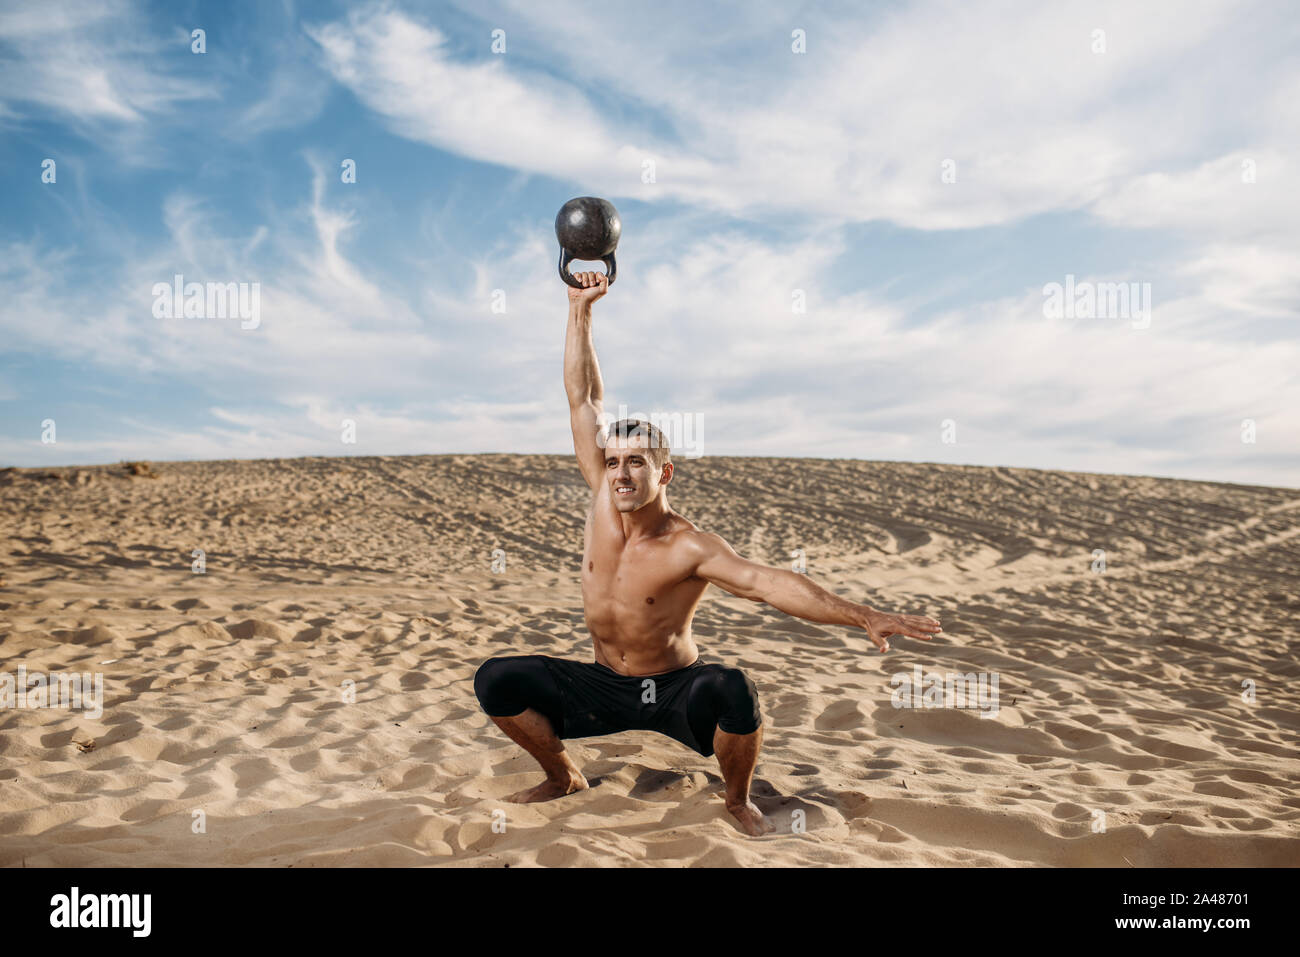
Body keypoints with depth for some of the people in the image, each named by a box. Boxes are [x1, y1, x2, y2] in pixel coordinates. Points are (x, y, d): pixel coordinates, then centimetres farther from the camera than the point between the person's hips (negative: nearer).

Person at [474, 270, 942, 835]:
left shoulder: (690, 548, -22)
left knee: (734, 690, -37)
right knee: (495, 681, -13)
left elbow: (766, 582, -33)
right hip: (603, 688, 4)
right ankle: (562, 777, 14)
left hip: (675, 692, -4)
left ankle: (738, 799, -3)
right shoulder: (603, 501, -9)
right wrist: (580, 308, -13)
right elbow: (584, 401, -10)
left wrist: (862, 617, -44)